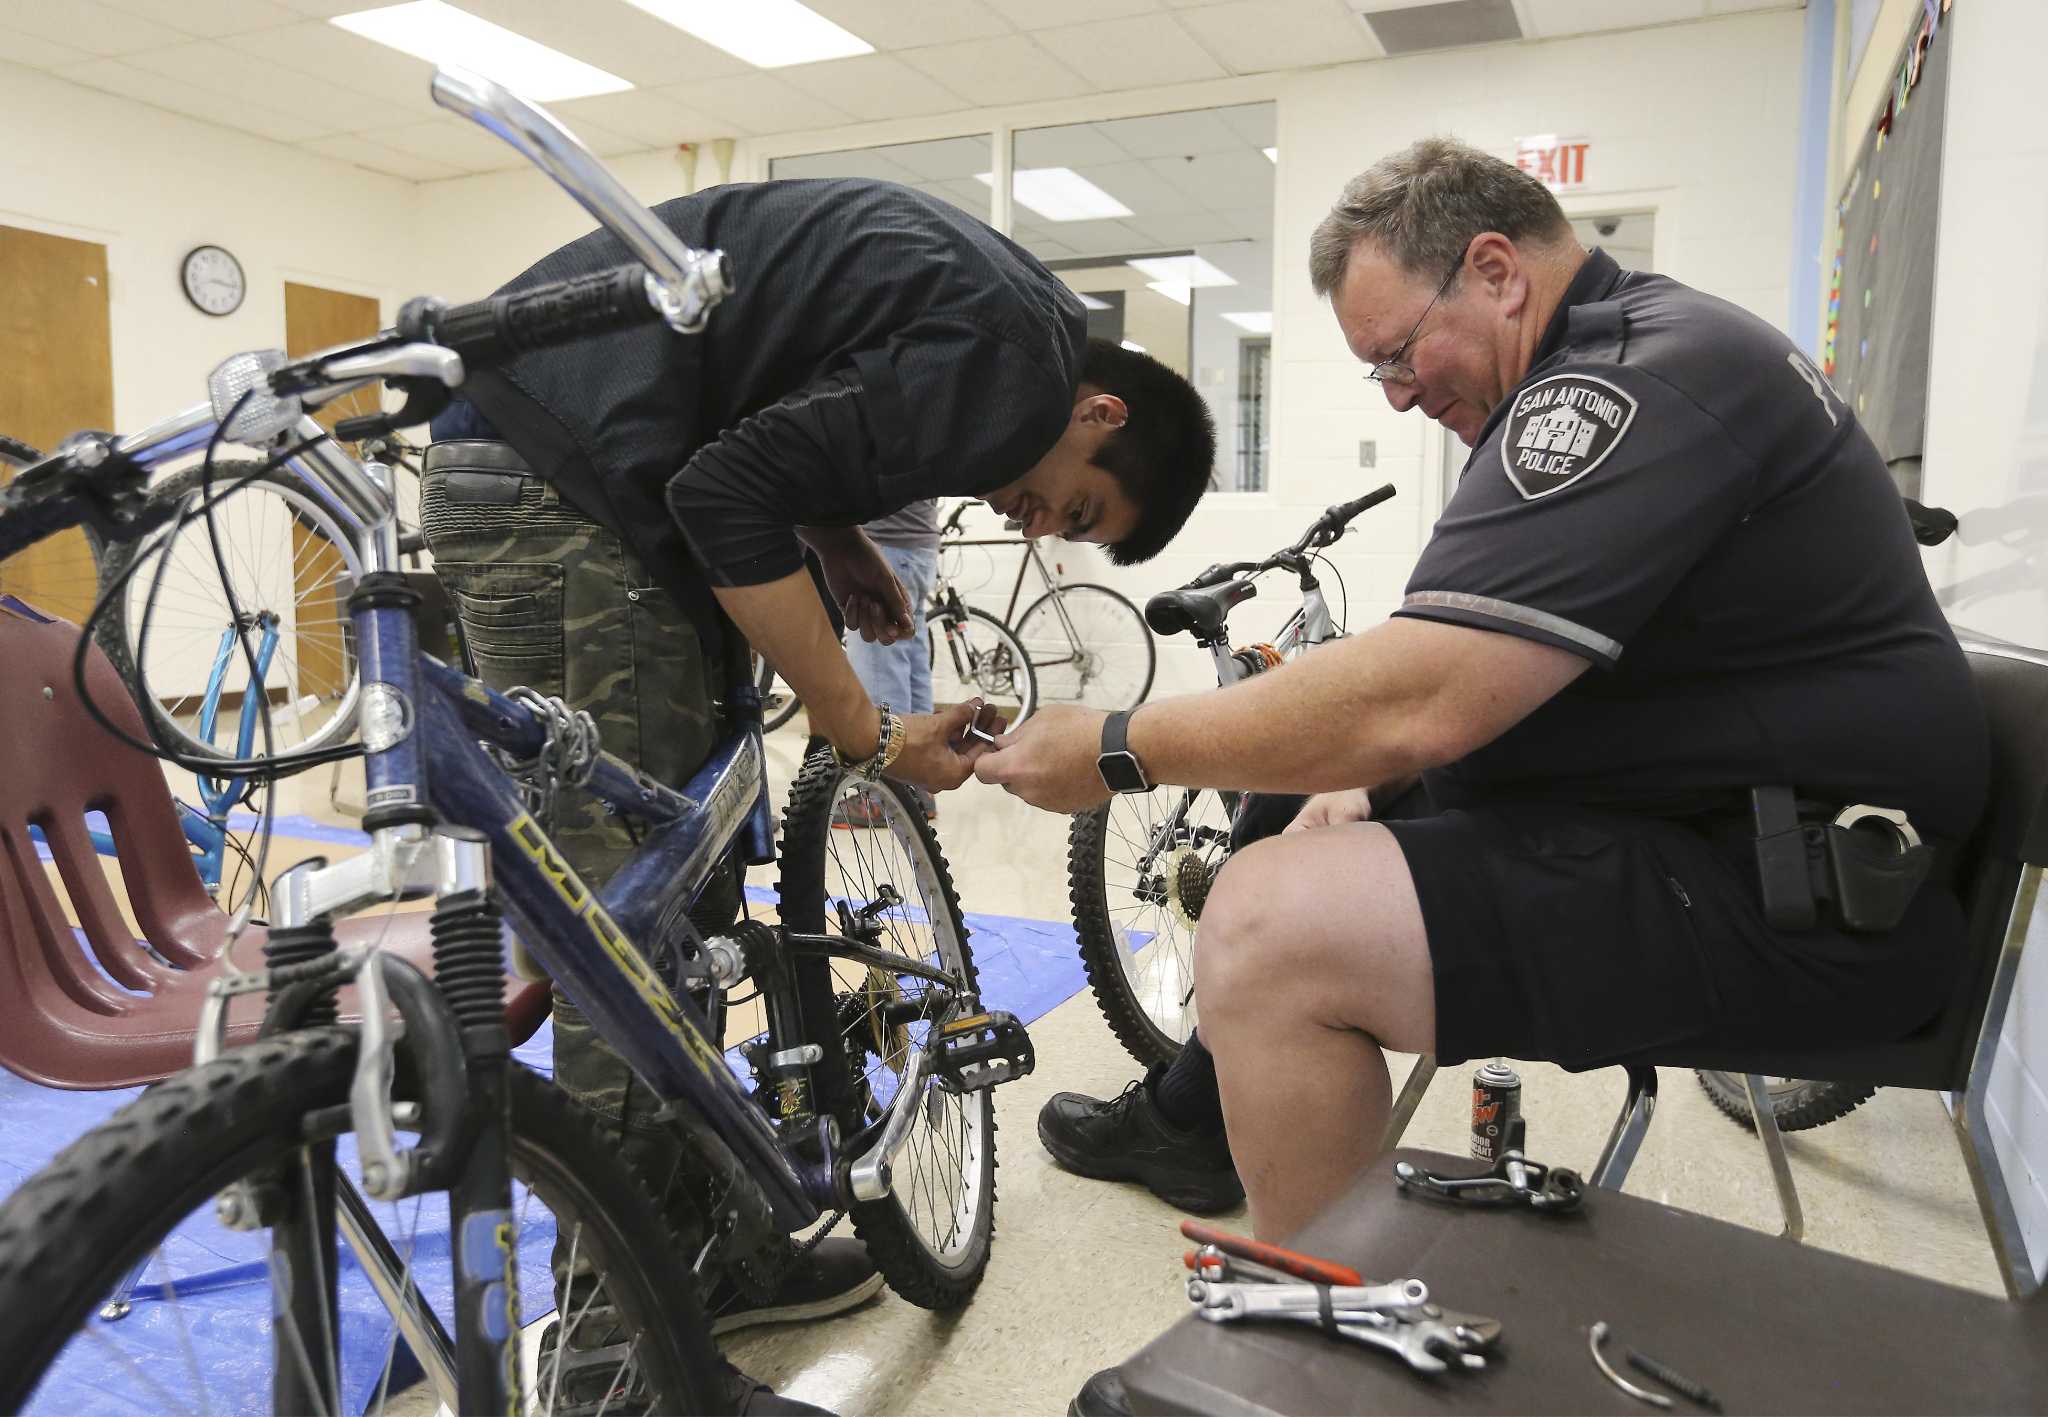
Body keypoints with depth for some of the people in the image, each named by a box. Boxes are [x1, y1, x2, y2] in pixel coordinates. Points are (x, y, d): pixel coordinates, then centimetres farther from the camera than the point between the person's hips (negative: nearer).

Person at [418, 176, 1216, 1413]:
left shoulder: (984, 297, 14)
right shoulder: (1015, 366, -15)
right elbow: (733, 494, -22)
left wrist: (842, 541, 6)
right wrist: (874, 739, -15)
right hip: (556, 483, -10)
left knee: (691, 907, 12)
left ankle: (708, 1253, 26)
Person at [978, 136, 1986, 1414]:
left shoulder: (1634, 385, -20)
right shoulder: (1657, 342, 14)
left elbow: (1410, 704, -29)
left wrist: (1117, 750, -18)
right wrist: (1372, 784, 5)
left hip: (1796, 901, -11)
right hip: (1741, 819, 11)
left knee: (1274, 928, -24)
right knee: (1327, 821, 19)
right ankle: (1194, 1109, 36)